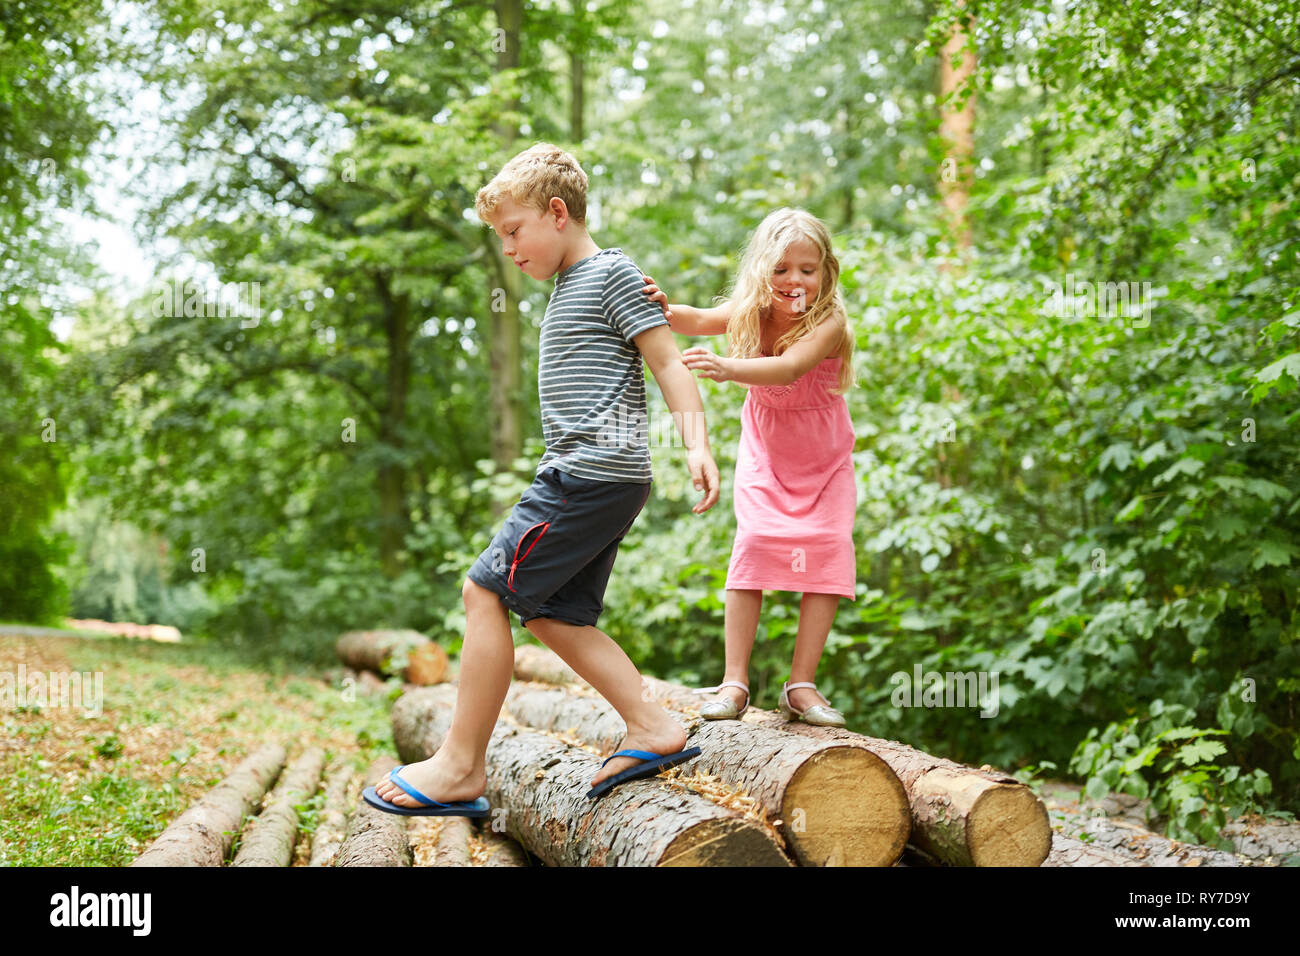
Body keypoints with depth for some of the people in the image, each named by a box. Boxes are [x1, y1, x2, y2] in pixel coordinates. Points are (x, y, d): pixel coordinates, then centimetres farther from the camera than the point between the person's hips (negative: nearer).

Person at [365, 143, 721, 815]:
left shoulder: (611, 273, -5)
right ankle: (653, 729, 8)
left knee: (487, 590, -10)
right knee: (552, 613, 9)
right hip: (591, 478, 10)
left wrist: (697, 447, -19)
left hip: (593, 471, -10)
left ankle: (461, 766, -5)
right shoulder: (569, 287, 23)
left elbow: (669, 364, -10)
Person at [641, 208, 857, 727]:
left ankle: (801, 685, -2)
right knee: (755, 542, -16)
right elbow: (697, 320, -28)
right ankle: (735, 680, -13)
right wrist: (664, 309, -50)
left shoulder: (828, 322, -27)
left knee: (828, 551, -12)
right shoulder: (749, 313, -14)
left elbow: (789, 369, -45)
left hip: (824, 460, -1)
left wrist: (727, 368, -62)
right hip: (765, 453, 1)